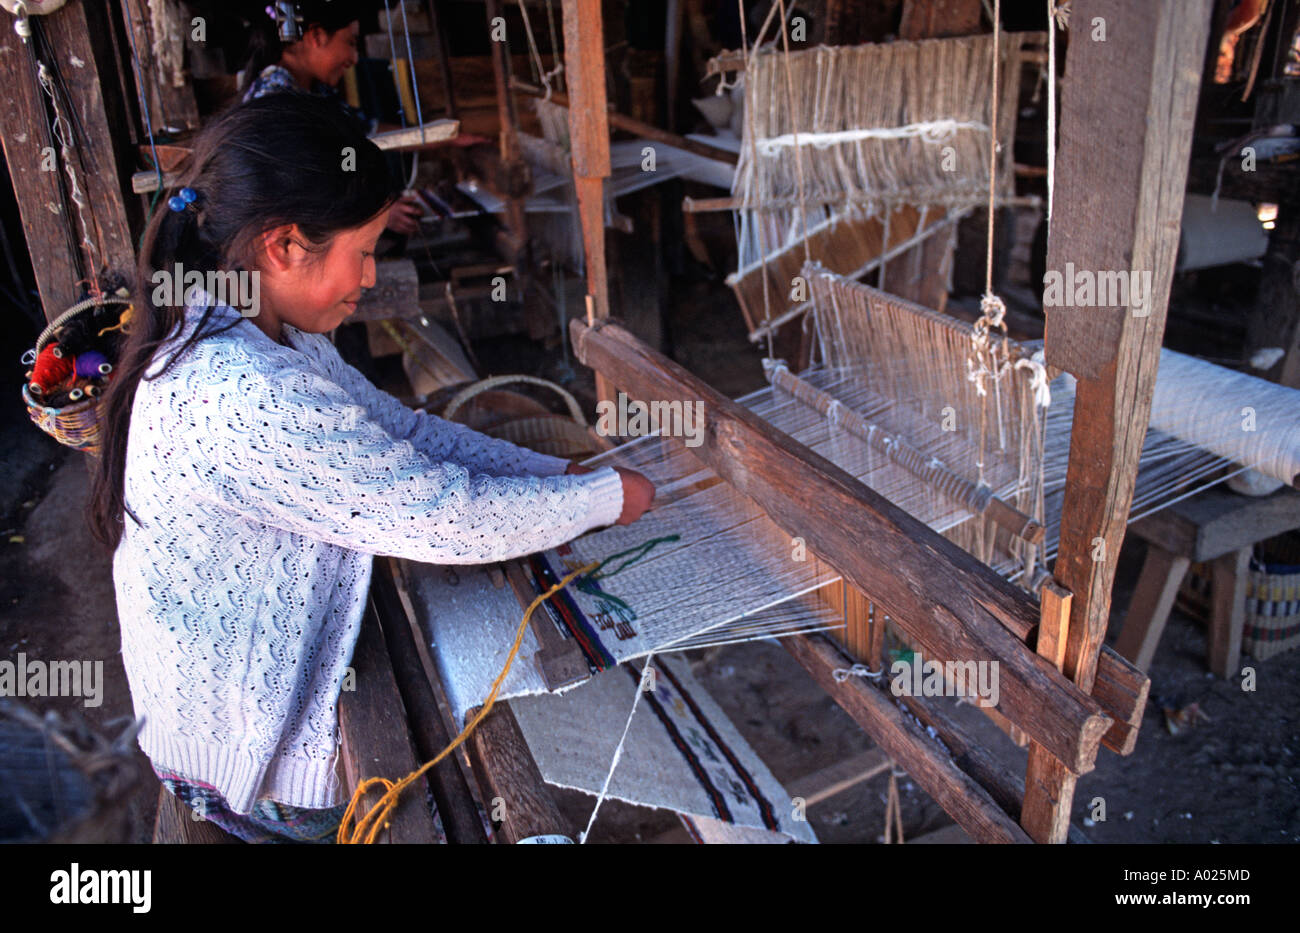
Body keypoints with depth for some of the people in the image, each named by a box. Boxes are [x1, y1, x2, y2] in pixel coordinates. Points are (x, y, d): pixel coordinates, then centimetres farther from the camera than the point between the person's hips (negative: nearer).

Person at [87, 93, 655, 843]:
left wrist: (562, 473, -3)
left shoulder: (255, 337, -3)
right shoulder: (244, 400, -35)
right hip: (253, 760, -8)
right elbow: (447, 519, -30)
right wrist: (606, 497, -15)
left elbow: (404, 429, 2)